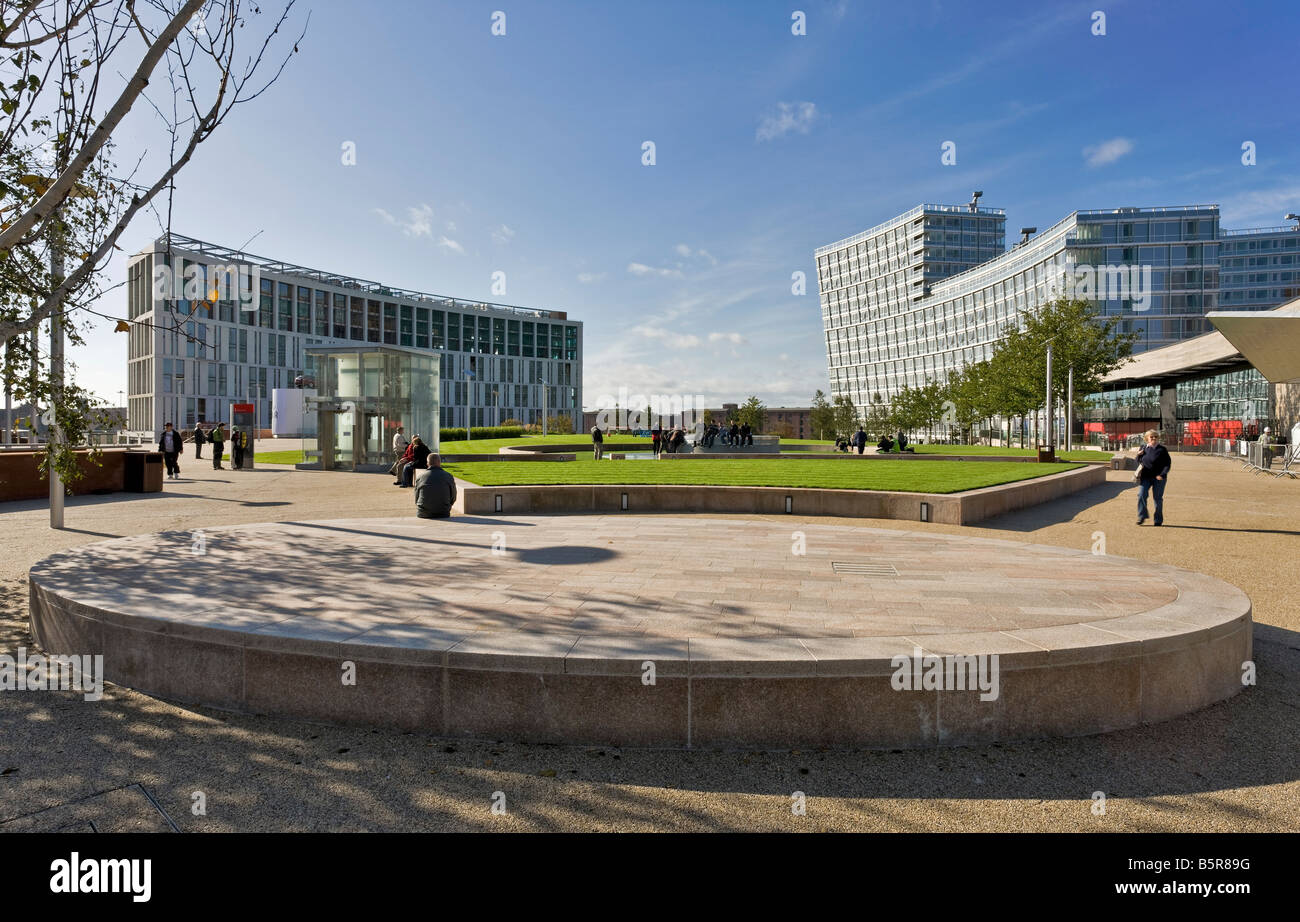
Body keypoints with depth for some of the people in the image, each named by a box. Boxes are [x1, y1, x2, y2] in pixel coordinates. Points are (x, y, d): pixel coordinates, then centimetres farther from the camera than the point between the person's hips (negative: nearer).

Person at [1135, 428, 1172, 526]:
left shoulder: (1162, 450, -4)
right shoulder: (1144, 448, 8)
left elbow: (1168, 463, -5)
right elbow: (1139, 462, 18)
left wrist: (1162, 475, -17)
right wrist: (1139, 455, -4)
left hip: (1158, 478, -3)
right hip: (1145, 477, 3)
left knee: (1158, 498, 5)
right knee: (1141, 495, -10)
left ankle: (1158, 520, 17)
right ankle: (1141, 516, 3)